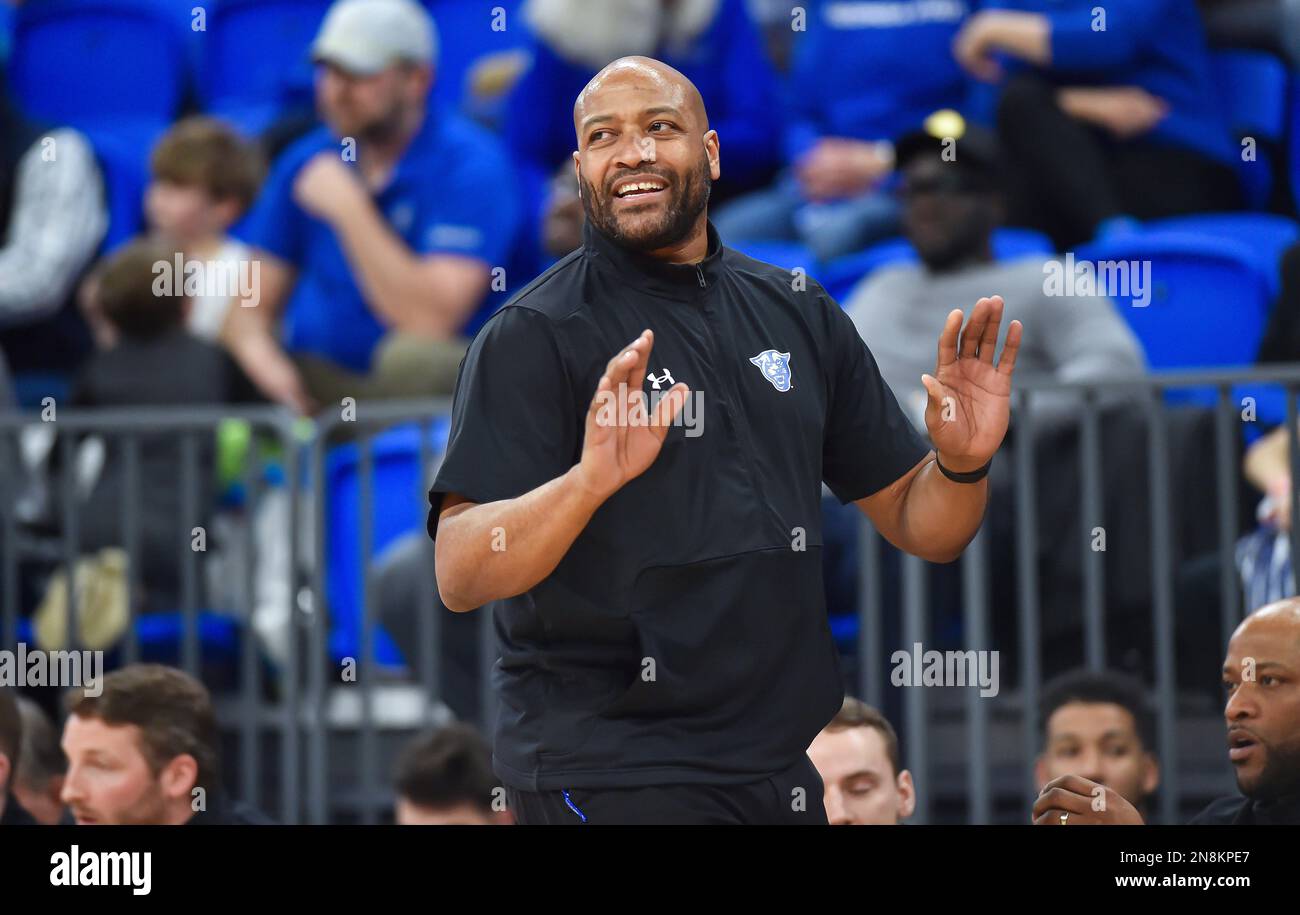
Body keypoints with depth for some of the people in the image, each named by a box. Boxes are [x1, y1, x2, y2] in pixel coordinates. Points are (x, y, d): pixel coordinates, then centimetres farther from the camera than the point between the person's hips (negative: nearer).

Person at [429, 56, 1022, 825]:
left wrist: (961, 465, -10)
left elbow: (919, 525, 12)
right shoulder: (535, 335, -7)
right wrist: (590, 481, -33)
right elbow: (460, 576, -17)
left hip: (778, 771, 5)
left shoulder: (799, 314, 9)